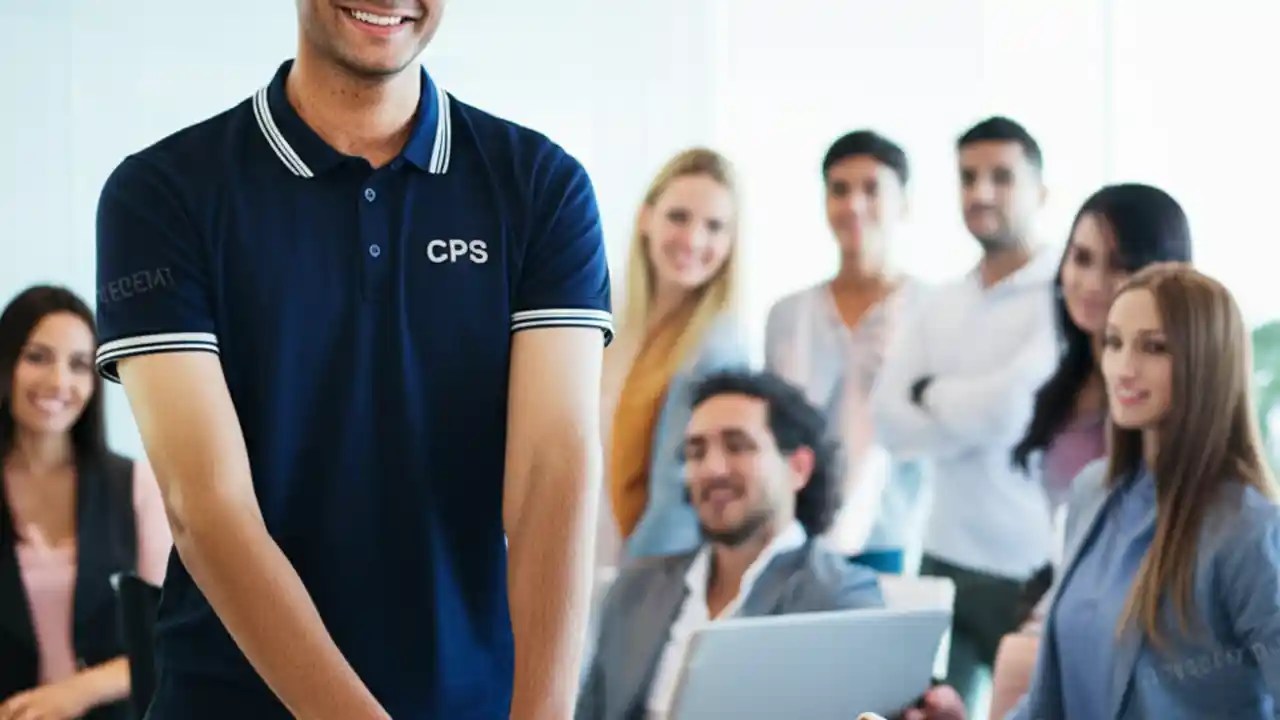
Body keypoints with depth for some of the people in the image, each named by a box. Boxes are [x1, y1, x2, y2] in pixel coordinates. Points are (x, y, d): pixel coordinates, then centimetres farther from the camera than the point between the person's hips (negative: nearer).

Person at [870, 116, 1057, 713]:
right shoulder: (937, 306, 10)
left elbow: (1017, 403, -19)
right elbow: (889, 421, 1)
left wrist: (933, 394, -2)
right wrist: (979, 411, -10)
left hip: (1032, 571, -5)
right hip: (944, 561, 5)